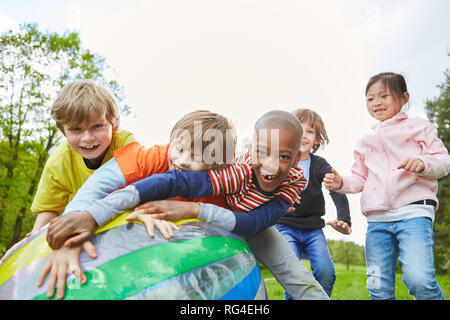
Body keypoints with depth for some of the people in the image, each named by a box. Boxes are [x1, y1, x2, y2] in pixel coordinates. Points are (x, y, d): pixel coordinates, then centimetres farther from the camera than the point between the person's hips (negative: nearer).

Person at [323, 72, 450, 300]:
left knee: (419, 279, -23)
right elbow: (360, 179, 24)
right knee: (379, 288, 3)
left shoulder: (418, 127, 12)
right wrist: (341, 183, 3)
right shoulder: (365, 142, 24)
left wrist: (422, 163, -16)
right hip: (377, 219, 4)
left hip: (413, 211, -4)